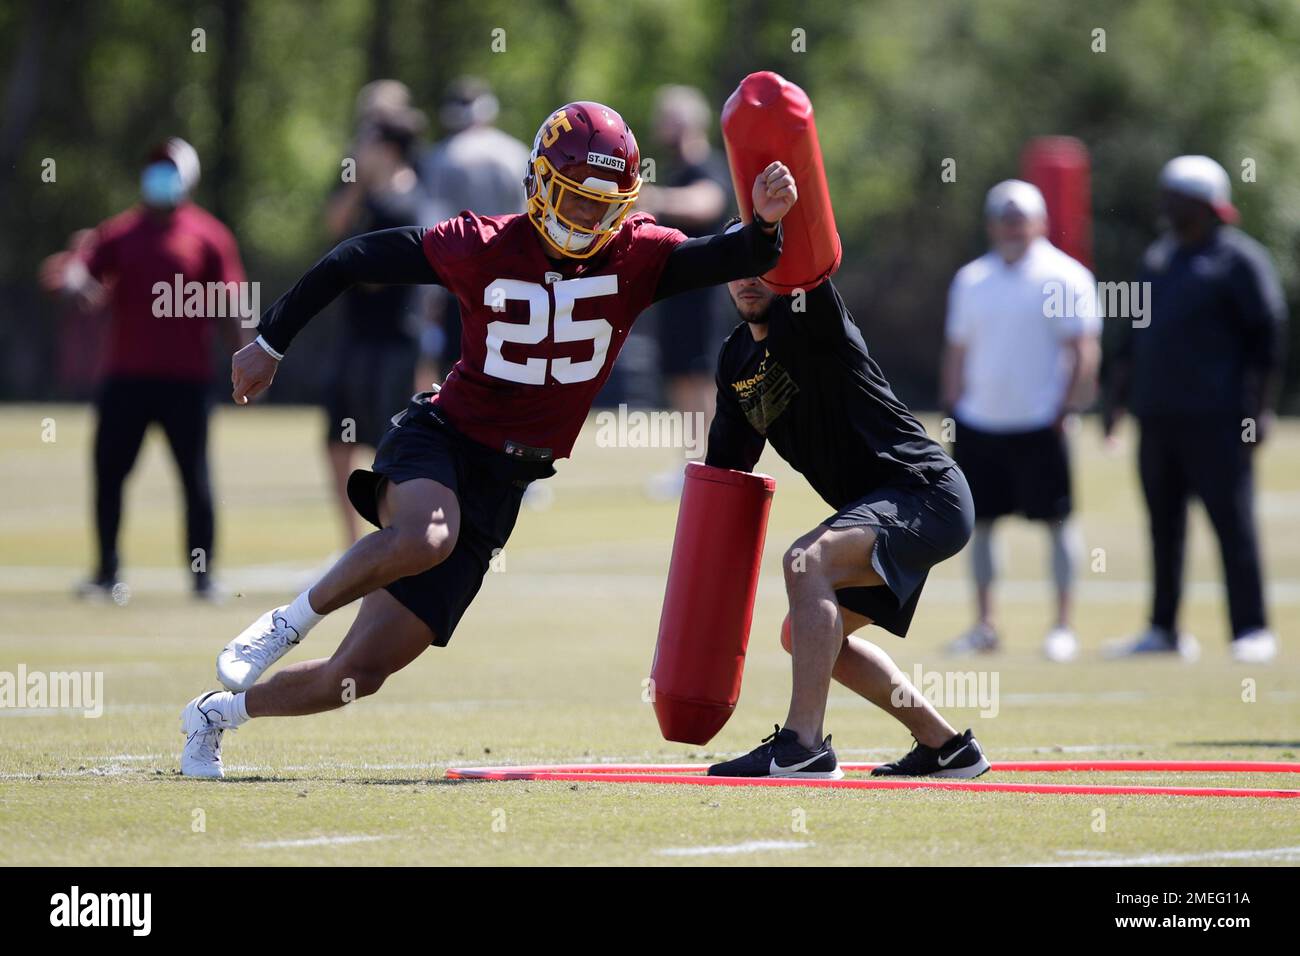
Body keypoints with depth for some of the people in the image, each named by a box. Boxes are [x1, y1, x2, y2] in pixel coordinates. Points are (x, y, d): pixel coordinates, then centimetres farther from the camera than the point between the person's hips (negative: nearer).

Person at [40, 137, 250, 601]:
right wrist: (74, 279, -27)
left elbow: (228, 307, 3)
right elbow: (78, 274, -3)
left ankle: (203, 575, 4)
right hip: (125, 376, 2)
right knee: (108, 472, 2)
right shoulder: (119, 233, 8)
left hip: (186, 378, -2)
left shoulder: (208, 236, 3)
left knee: (195, 476, -2)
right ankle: (107, 571, 12)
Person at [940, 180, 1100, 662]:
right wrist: (953, 409, 10)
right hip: (979, 422, 5)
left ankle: (1063, 626, 3)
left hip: (1039, 424, -5)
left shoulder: (1063, 277, -3)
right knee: (979, 522, 6)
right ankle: (984, 624, 13)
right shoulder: (971, 280, 11)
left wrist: (1067, 409, -12)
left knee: (1057, 522, -1)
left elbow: (1084, 352, -5)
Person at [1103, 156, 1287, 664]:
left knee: (1232, 522, -8)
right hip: (1157, 414, 7)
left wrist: (1260, 408, -13)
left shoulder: (1239, 259, -5)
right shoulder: (1159, 256, 17)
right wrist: (1117, 396, 18)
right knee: (1163, 524, 10)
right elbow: (1136, 332, 23)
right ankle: (1164, 630, 17)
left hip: (1216, 418, -7)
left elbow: (1267, 337, -8)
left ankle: (1252, 631, -7)